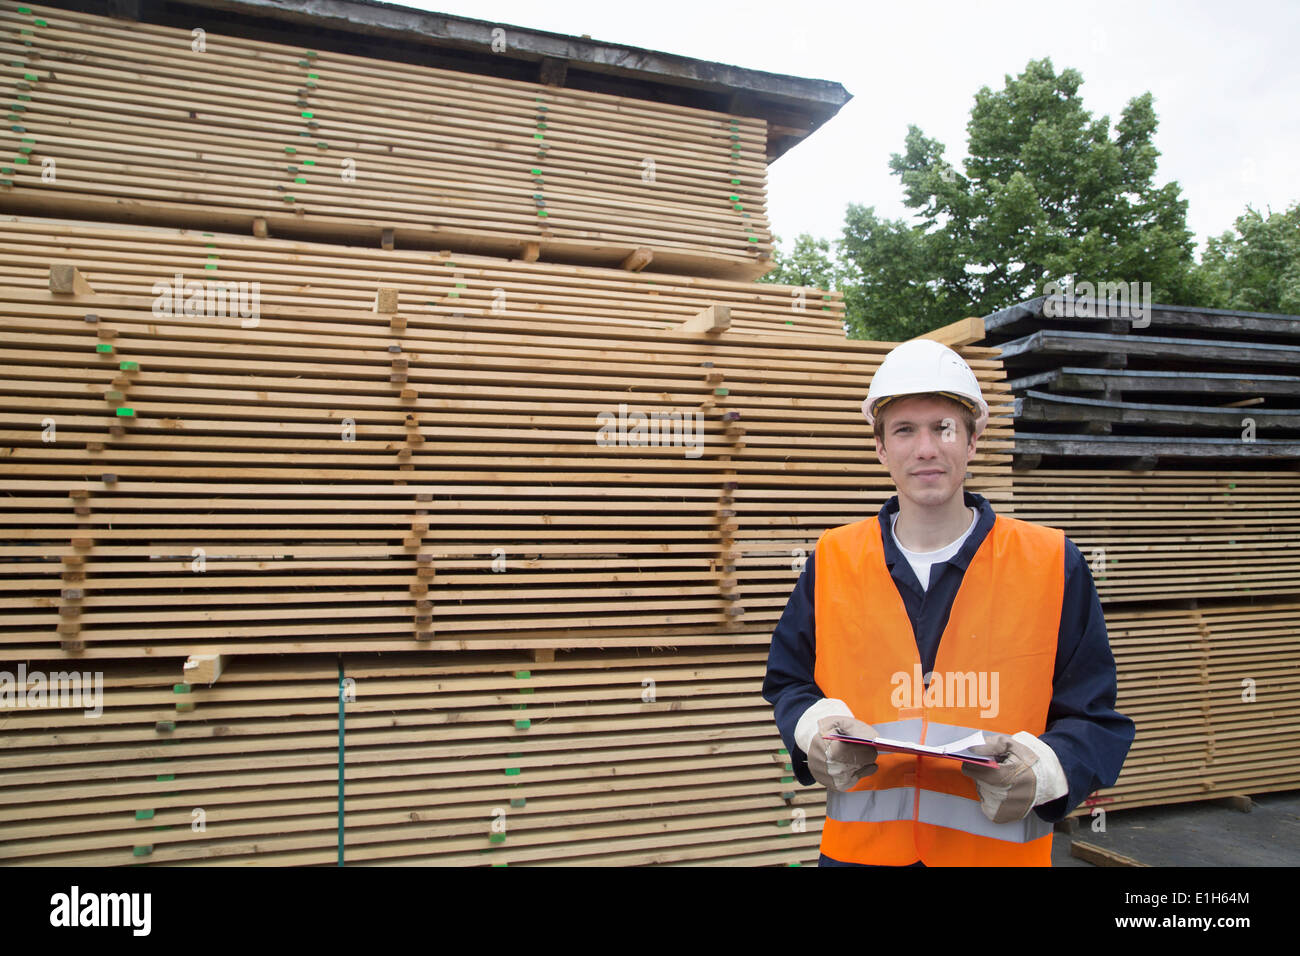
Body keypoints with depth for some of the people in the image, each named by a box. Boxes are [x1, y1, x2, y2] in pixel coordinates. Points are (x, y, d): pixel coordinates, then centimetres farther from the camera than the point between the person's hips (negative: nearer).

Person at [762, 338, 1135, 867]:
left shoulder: (1053, 565, -4)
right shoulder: (832, 560, -1)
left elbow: (1094, 720, -1)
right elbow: (787, 681, 9)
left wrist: (1041, 773, -20)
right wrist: (815, 730, -12)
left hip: (1003, 847, -1)